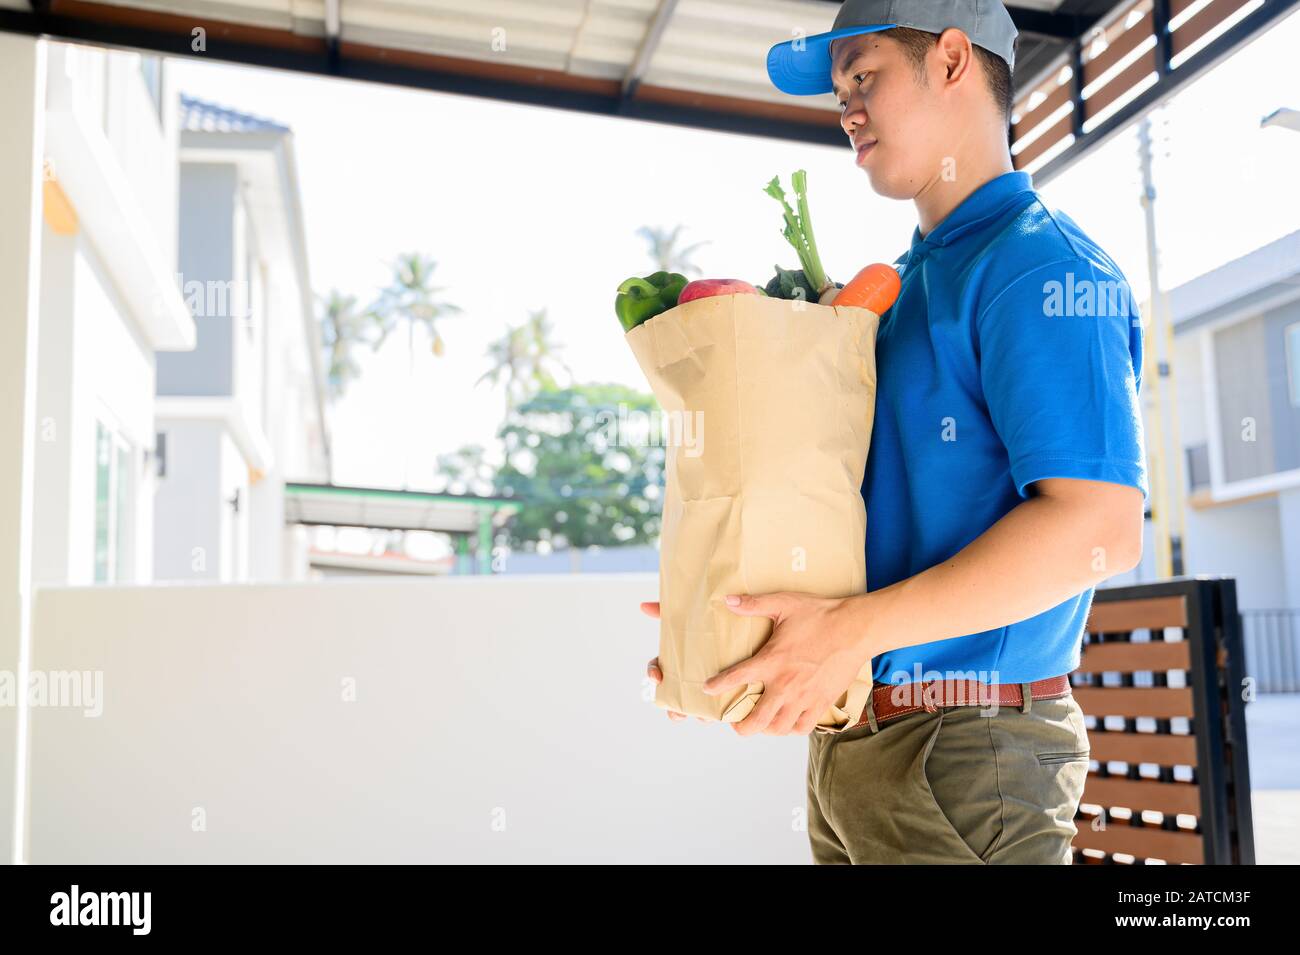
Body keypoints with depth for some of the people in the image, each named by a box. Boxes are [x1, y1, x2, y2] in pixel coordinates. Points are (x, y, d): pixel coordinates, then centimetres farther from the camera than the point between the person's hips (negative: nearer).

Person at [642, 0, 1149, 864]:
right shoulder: (910, 282, 17)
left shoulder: (1040, 265, -12)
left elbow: (1100, 529, -22)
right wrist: (729, 624, 7)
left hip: (964, 757, -8)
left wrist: (854, 629, -23)